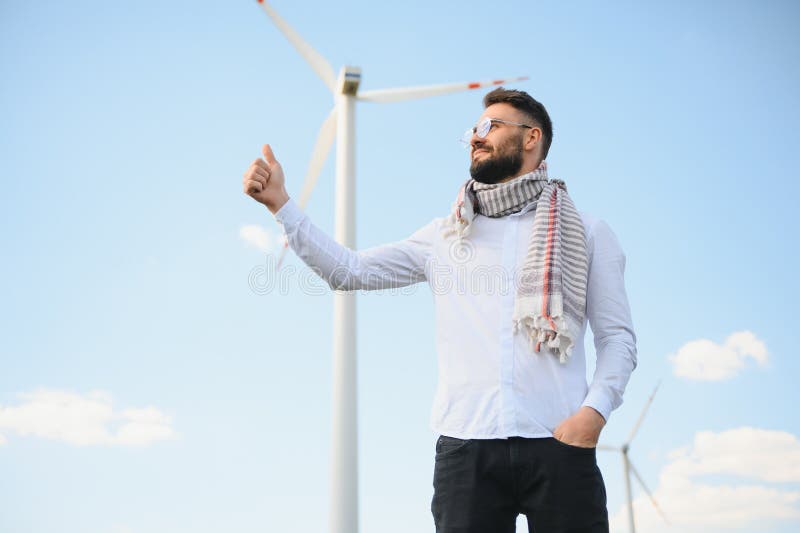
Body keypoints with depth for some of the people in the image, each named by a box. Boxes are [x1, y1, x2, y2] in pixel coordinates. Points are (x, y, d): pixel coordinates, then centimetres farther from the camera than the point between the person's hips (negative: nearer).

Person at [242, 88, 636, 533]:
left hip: (558, 445, -1)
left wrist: (595, 409, -10)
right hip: (466, 446, 2)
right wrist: (280, 202, 6)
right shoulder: (445, 235, 18)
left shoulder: (587, 233, 12)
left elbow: (618, 336, 7)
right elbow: (351, 270, 11)